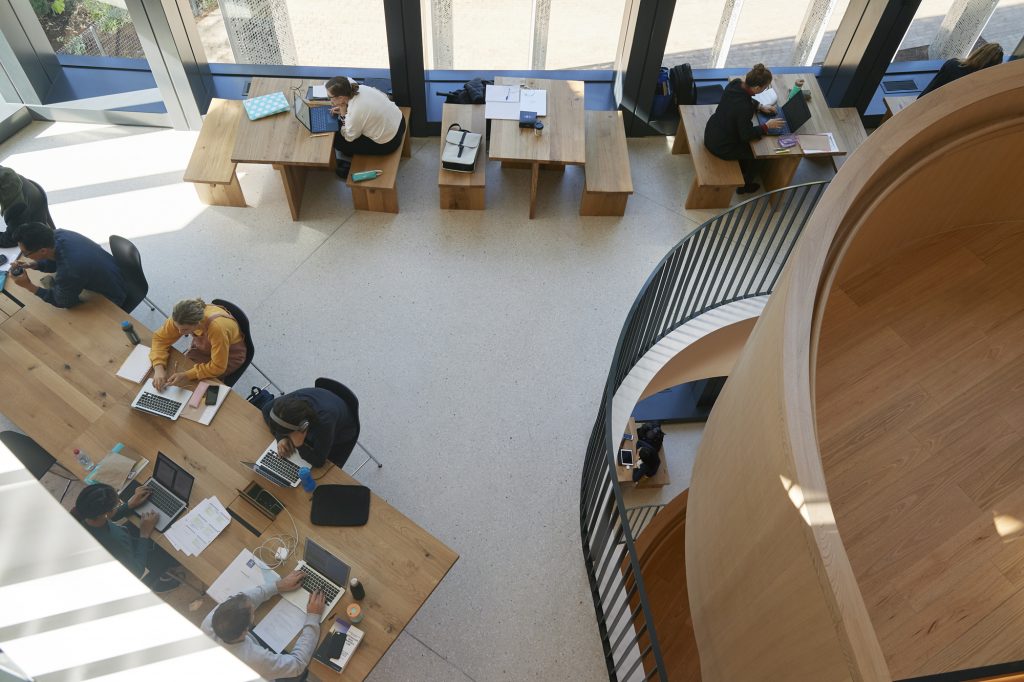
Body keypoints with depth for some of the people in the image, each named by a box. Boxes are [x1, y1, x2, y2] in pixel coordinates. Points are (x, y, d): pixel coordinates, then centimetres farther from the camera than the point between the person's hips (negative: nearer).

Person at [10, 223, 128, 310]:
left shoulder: (68, 272, -42)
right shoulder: (57, 235, -20)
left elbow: (62, 302, -19)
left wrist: (28, 286, -17)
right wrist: (32, 265, -11)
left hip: (111, 298, -7)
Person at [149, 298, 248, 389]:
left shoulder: (217, 328, -42)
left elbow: (218, 367, -31)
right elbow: (160, 338, -14)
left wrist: (187, 375, -38)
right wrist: (159, 368, -29)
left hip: (229, 356, -5)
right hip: (203, 347, 5)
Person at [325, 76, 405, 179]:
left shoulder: (354, 113, -31)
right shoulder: (361, 88, -12)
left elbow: (349, 138, -11)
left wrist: (343, 114, -13)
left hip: (388, 144, -7)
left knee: (336, 139, 7)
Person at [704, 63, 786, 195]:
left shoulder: (735, 83, -13)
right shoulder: (744, 108, -36)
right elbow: (747, 135, -21)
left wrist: (761, 106, 6)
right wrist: (767, 126, -9)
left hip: (710, 133, 7)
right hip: (721, 147, -7)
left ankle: (741, 170, 51)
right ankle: (745, 186, 38)